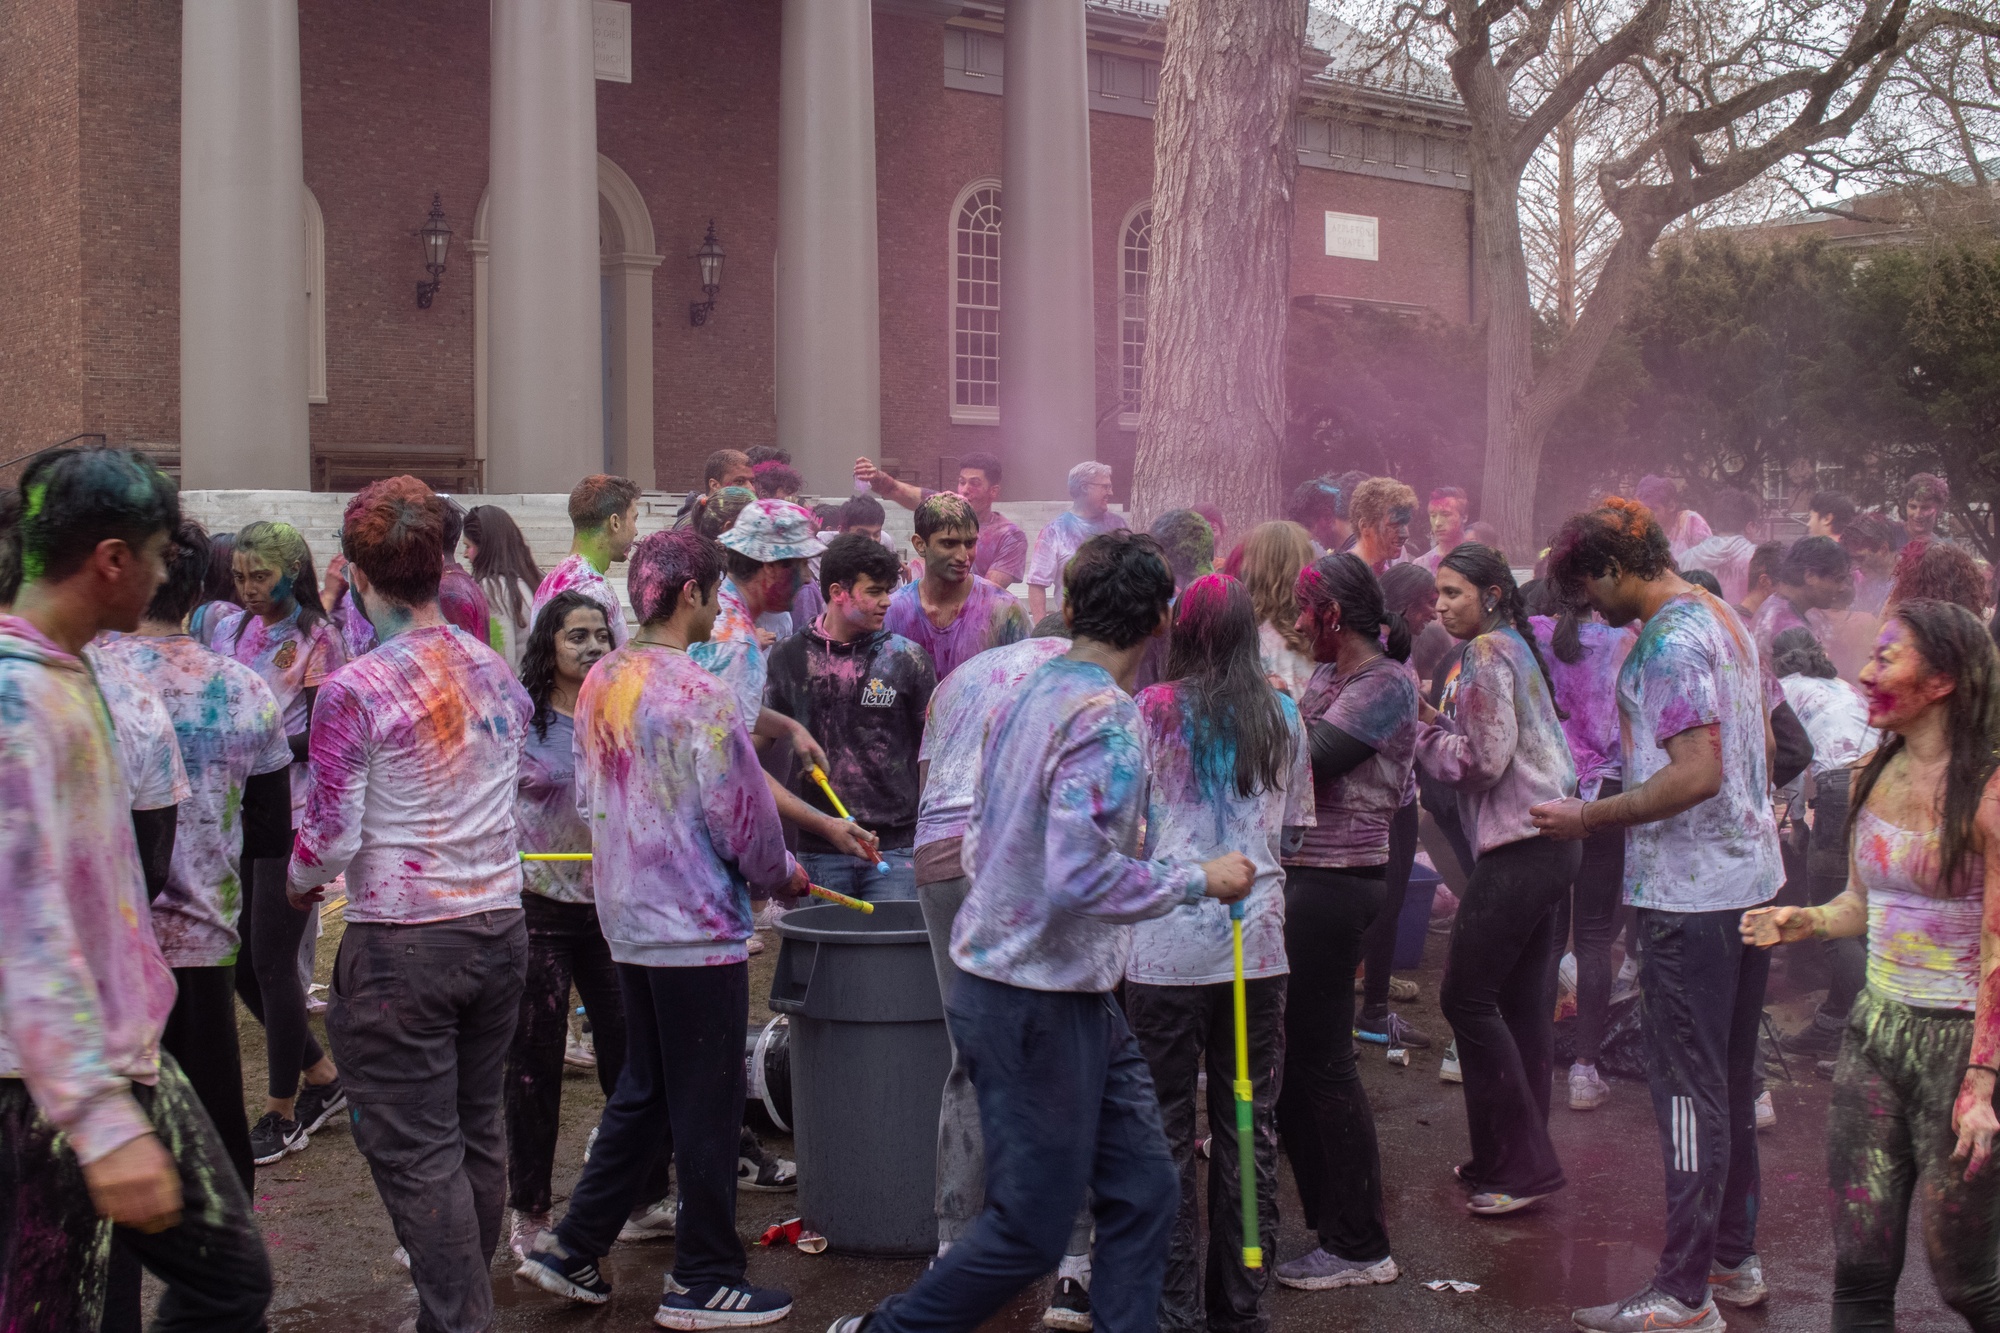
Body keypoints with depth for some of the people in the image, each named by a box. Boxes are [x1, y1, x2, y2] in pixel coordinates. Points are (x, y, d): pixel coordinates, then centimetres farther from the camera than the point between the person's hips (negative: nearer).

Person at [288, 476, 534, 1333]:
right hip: (500, 925, 7)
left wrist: (299, 881, 8)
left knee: (416, 1152, 1)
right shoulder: (494, 671, 3)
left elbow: (331, 838, -13)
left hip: (400, 946, -6)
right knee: (477, 1132, 17)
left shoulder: (353, 693, -15)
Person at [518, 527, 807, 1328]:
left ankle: (573, 1248, 24)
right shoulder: (700, 695, -20)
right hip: (698, 924, -8)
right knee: (706, 1110, 5)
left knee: (643, 1091, 20)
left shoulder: (599, 684, 5)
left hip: (627, 919, 8)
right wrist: (784, 874, 2)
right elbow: (743, 818, -16)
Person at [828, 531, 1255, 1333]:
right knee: (1031, 1230, 3)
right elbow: (1081, 875, -28)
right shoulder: (1107, 717, -19)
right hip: (1041, 1005, -9)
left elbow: (980, 846, 15)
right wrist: (1198, 880, -17)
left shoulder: (1030, 694, 9)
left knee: (1142, 1191, 11)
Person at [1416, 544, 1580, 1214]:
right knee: (1524, 1002, 12)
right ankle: (1521, 1157, 17)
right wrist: (1438, 723, 9)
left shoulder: (1487, 653, -11)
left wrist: (1424, 732, -3)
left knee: (1467, 998, -6)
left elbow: (1485, 761, -16)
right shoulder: (1515, 648, 18)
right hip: (1549, 840, 10)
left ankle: (1520, 1165, -2)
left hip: (1518, 848, -10)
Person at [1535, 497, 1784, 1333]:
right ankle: (1735, 1261, 28)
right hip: (1749, 877, 10)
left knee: (1688, 1087, -4)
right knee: (1731, 1077, 17)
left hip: (1687, 894, -10)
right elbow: (1759, 747, 20)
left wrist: (1591, 817, -19)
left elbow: (1696, 773, -26)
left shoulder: (1668, 641, -18)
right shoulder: (1725, 620, 12)